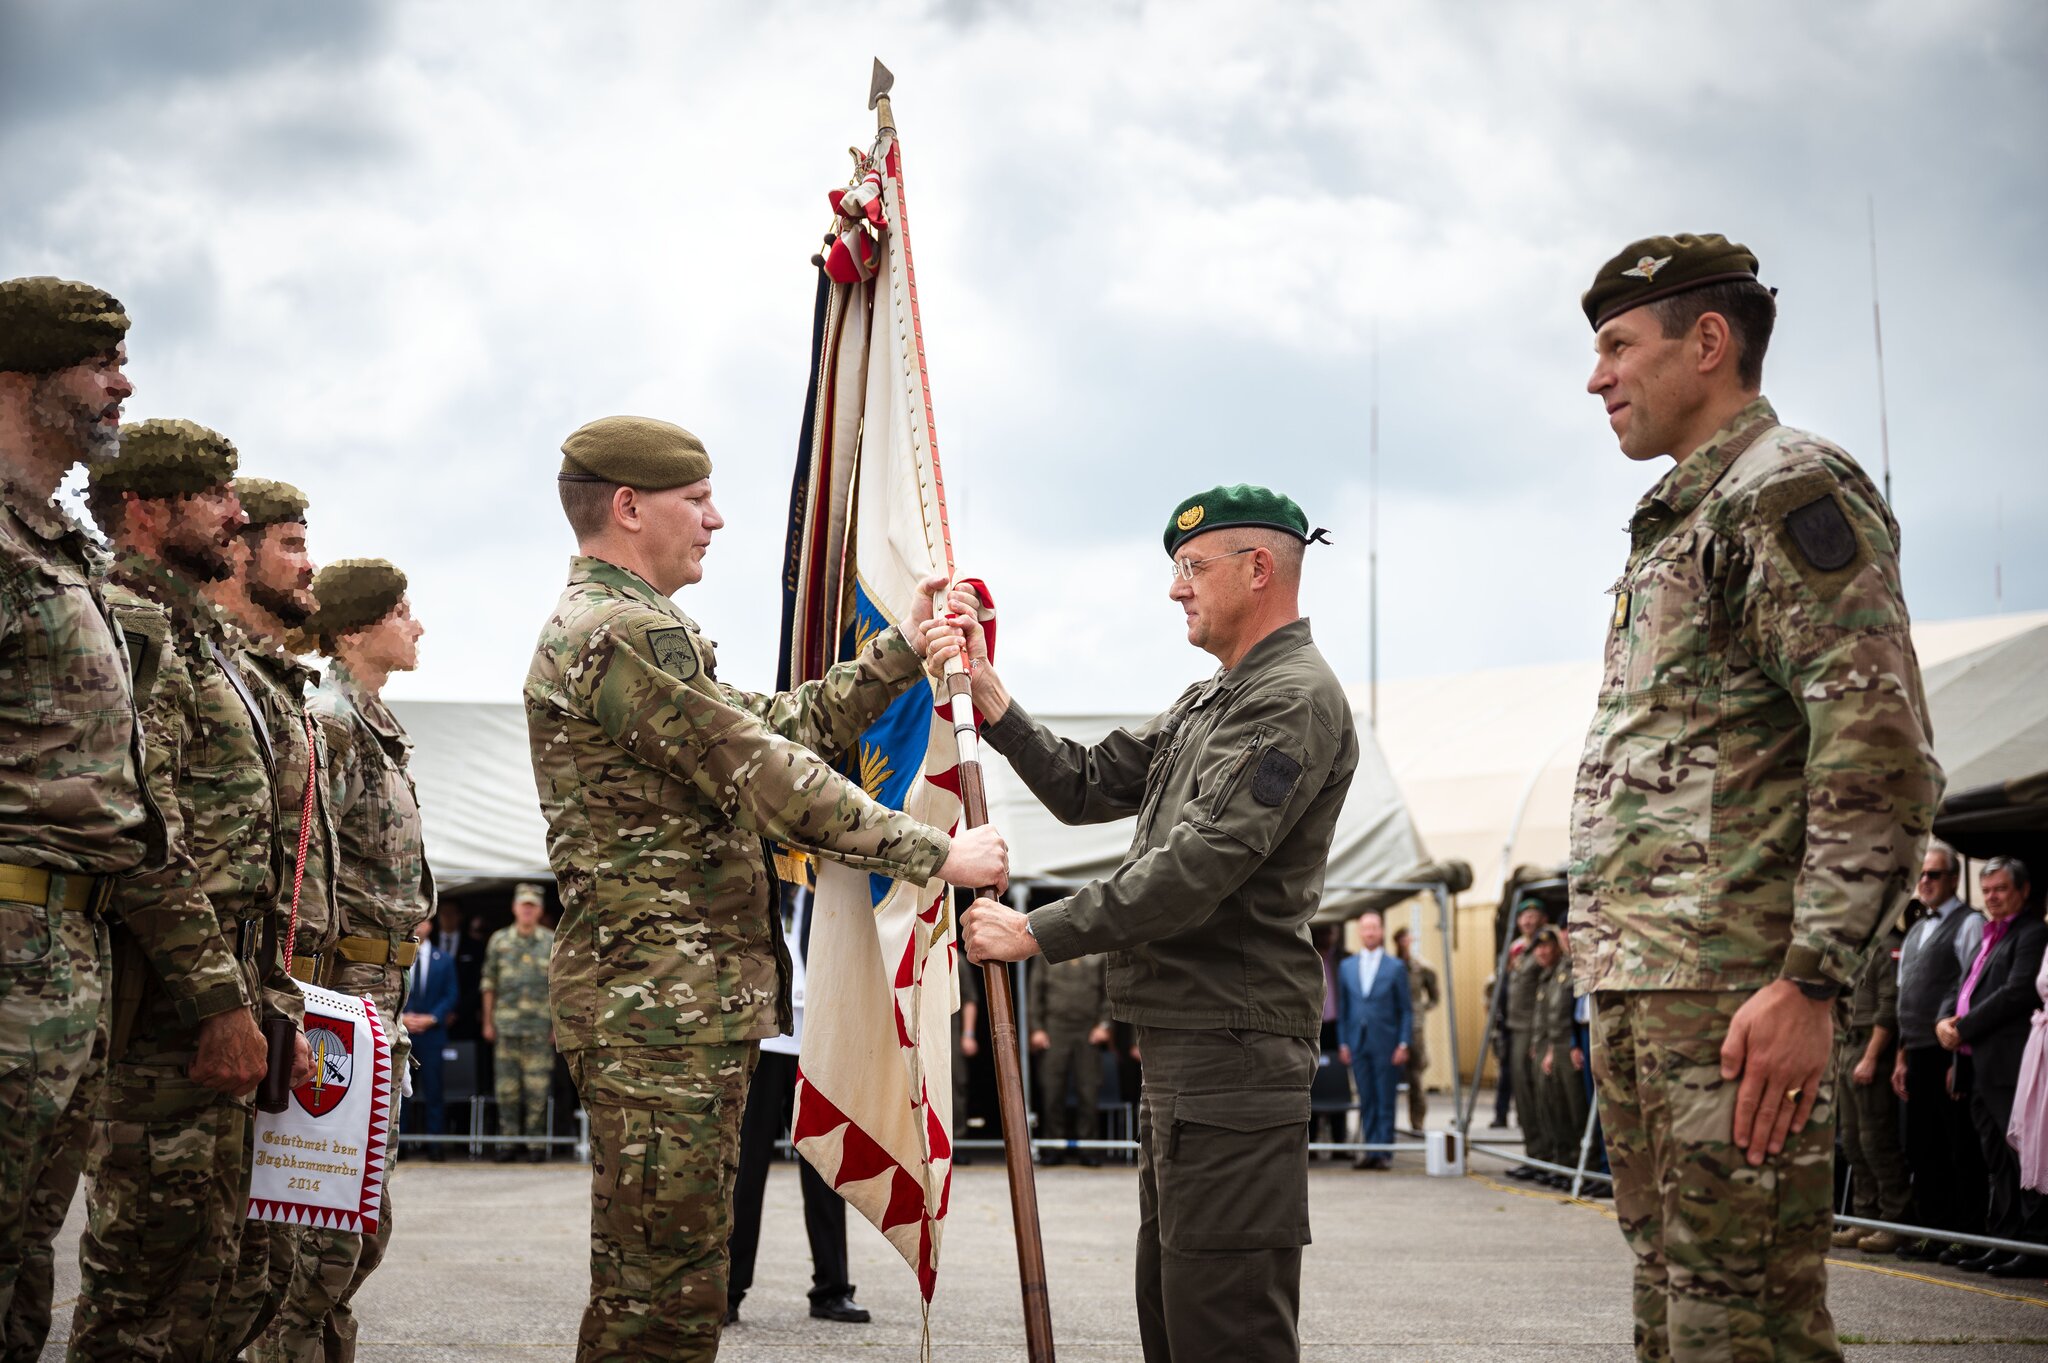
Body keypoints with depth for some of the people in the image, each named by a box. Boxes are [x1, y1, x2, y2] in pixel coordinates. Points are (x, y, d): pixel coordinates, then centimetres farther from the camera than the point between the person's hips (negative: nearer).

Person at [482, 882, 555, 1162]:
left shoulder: (552, 943, 5)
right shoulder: (499, 941, 8)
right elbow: (489, 984, 11)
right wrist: (488, 1022, 8)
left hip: (540, 1027, -1)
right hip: (506, 1025, 1)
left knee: (538, 1088, -2)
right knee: (506, 1087, 3)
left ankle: (537, 1143, 4)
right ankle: (507, 1142, 9)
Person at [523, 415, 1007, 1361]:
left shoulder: (600, 626, 21)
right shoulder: (627, 633, -14)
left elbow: (771, 728, 21)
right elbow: (775, 783, -16)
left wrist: (900, 655, 18)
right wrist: (938, 855, -9)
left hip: (671, 999, 11)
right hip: (662, 1003, -11)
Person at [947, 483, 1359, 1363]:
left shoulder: (1294, 701, -12)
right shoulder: (1209, 703, 22)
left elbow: (1197, 869, -20)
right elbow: (1088, 787, 19)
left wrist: (1038, 933, -16)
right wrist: (989, 696, 9)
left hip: (1231, 1049, -11)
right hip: (1181, 1051, 11)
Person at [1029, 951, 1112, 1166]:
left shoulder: (1098, 955, 10)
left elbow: (1109, 992, 10)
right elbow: (1036, 992, 9)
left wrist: (1104, 1025, -1)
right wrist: (1037, 1028, 1)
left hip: (1089, 1032, 0)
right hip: (1055, 1029, 0)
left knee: (1089, 1091, -2)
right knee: (1051, 1091, -2)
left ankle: (1087, 1148, 4)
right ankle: (1053, 1149, 5)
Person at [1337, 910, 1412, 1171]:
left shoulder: (1396, 967, 2)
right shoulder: (1346, 967, 11)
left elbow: (1406, 1009, 2)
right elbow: (1343, 1009, 12)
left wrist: (1403, 1044, -6)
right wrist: (1343, 1043, 5)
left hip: (1386, 1044, -3)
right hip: (1358, 1043, 3)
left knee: (1385, 1101, -1)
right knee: (1366, 1101, 5)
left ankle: (1384, 1152, 2)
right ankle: (1370, 1150, 8)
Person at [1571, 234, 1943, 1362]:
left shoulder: (1789, 490, -7)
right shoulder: (1675, 522, 23)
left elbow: (1880, 750, -18)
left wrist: (1809, 983, -23)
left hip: (1731, 983, -10)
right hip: (1641, 978, 10)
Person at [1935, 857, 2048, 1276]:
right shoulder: (1990, 937, 24)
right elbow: (1963, 989, 24)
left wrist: (1963, 1029, -13)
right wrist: (1945, 1020, 2)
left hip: (2008, 1065, -10)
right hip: (1980, 1068, 10)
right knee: (1998, 1163, 11)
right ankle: (2003, 1244, 15)